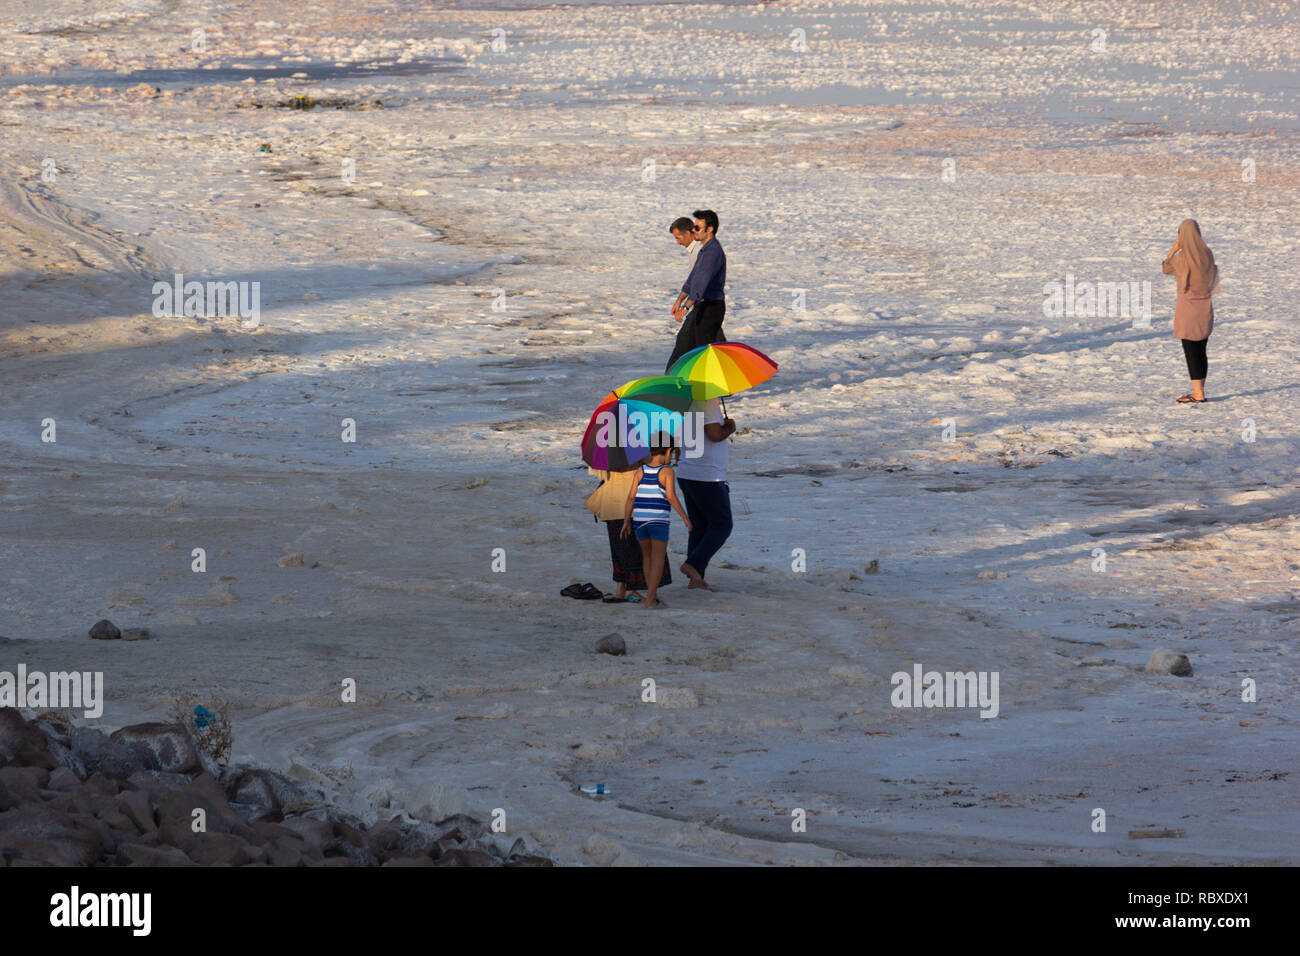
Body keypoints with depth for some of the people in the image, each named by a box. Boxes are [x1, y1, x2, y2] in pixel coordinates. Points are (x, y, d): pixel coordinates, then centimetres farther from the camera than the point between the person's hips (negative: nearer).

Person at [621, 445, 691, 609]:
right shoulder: (667, 471, -5)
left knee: (647, 554, 20)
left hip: (640, 520, 4)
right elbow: (671, 497, -14)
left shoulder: (641, 471, 6)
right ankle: (650, 600, -10)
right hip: (659, 520, -4)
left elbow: (631, 497, 2)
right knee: (658, 559, -2)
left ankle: (652, 593, 26)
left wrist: (626, 522, 6)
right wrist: (685, 517, -8)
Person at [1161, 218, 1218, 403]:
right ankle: (1199, 391, 21)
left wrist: (1175, 248, 5)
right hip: (1205, 305, 6)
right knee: (1201, 350, 14)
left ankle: (1198, 393, -3)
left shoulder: (1181, 258, -16)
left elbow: (1165, 268, 3)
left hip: (1187, 305, -6)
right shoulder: (1207, 254, -1)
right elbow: (1213, 278, 9)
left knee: (1191, 351, -1)